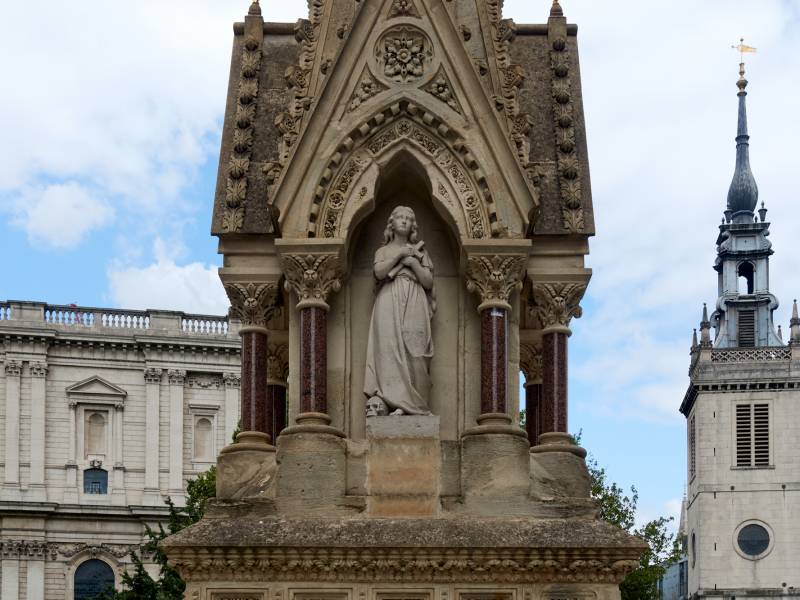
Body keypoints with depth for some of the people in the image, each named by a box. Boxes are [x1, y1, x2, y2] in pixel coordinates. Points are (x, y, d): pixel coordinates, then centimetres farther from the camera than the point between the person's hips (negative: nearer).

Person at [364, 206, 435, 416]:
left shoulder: (419, 251, 22)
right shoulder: (383, 251, 19)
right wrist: (400, 254, -3)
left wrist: (413, 262, 0)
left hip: (414, 305, 1)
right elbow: (379, 272, -4)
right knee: (389, 347, -17)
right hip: (389, 304, -1)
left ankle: (411, 403, -18)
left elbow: (429, 282, 11)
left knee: (413, 351, -13)